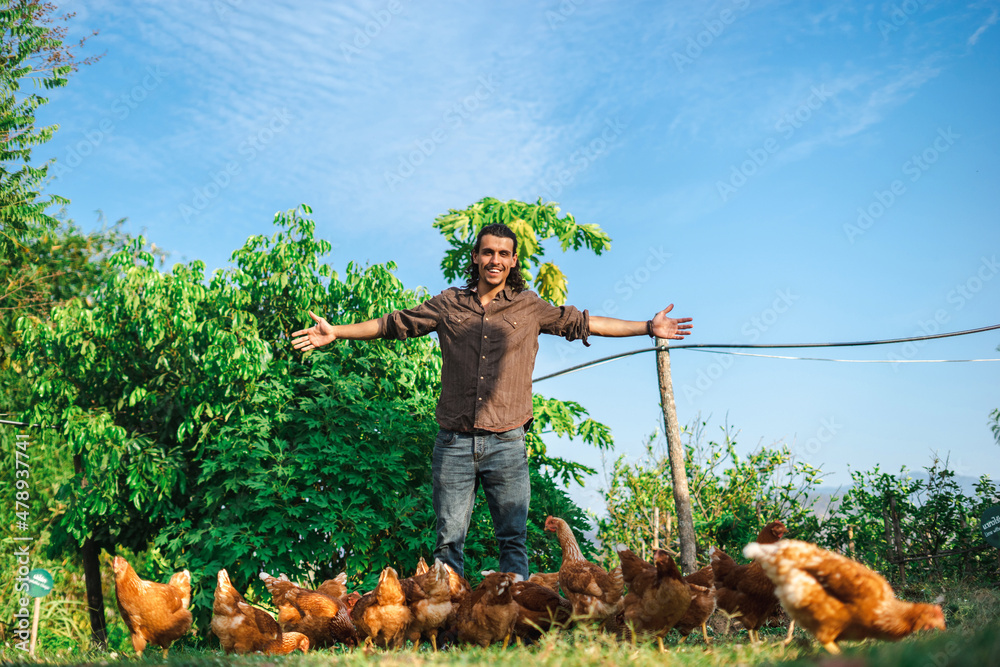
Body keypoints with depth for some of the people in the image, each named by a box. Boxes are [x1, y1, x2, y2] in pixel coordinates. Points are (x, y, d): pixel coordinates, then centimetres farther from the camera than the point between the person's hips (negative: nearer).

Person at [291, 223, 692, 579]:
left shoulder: (530, 308, 9)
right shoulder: (449, 304, 10)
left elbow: (582, 323, 13)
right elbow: (394, 324, 14)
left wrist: (648, 328, 12)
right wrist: (336, 333, 10)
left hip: (506, 443, 0)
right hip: (454, 441, 1)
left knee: (513, 538, 0)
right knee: (449, 539, 2)